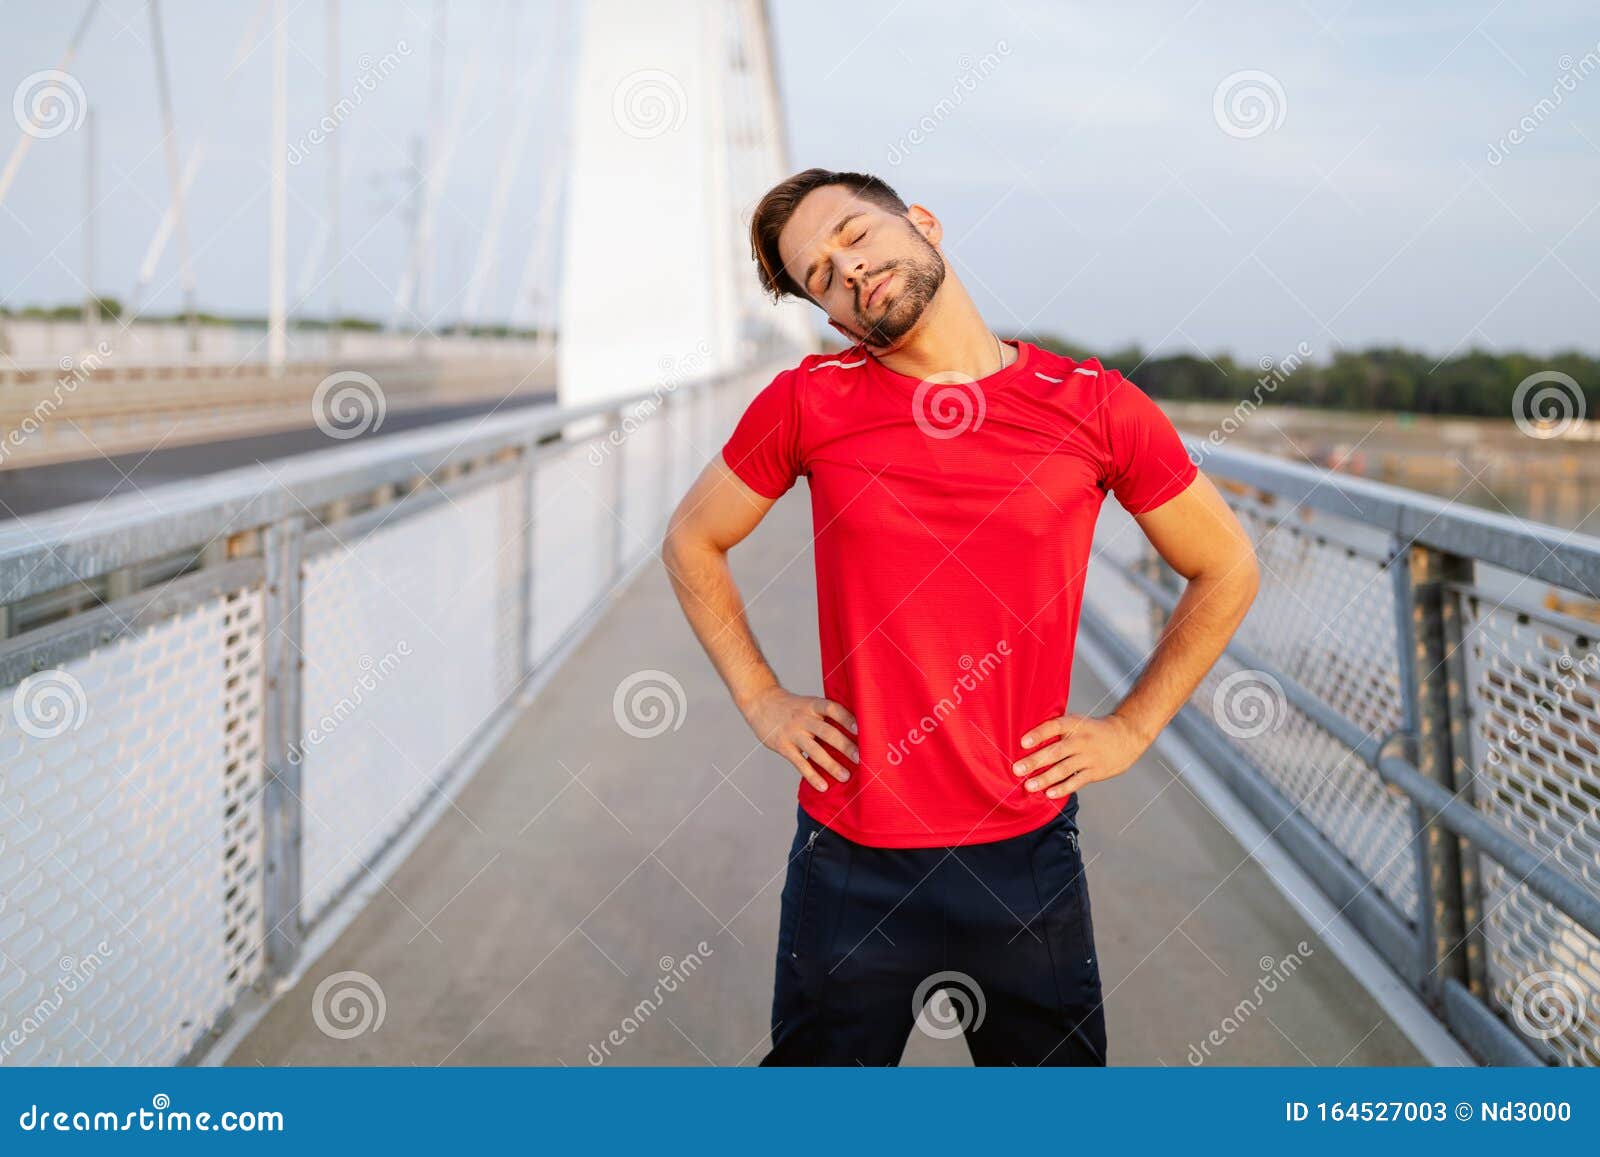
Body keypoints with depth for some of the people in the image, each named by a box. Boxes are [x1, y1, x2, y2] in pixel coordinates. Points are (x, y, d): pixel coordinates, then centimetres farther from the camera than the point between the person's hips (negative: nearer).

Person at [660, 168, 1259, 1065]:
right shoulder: (809, 403, -4)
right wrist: (762, 701, 4)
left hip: (1027, 852, 0)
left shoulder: (1097, 407, -5)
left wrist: (1130, 729, 3)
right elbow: (692, 544, 12)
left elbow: (1227, 569, 8)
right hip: (851, 856, 0)